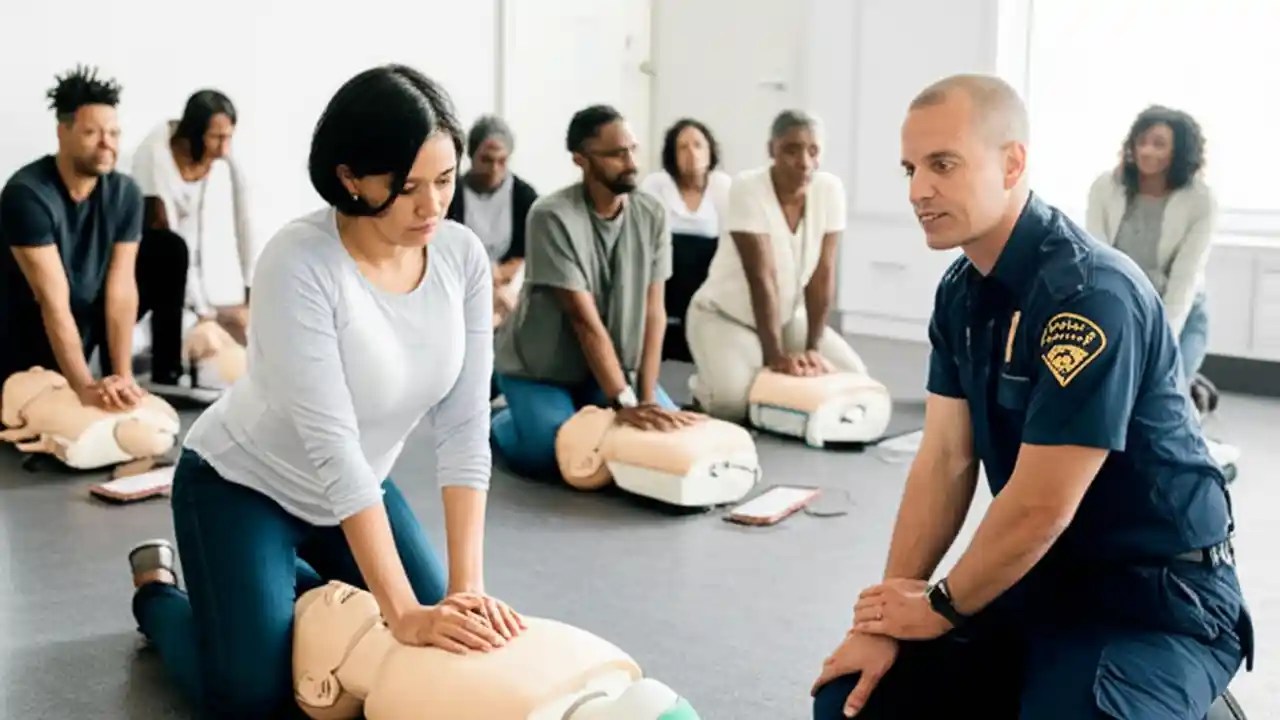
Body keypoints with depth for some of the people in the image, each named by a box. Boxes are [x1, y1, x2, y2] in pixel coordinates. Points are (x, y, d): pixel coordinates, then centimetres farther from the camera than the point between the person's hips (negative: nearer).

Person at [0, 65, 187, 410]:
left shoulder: (124, 192, -14)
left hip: (88, 319, 4)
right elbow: (54, 300, -33)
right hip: (30, 336, -4)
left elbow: (121, 288, -18)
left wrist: (123, 375, -27)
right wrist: (85, 387, -39)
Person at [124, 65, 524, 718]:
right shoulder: (299, 264, -32)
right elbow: (331, 444, -35)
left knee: (442, 656, 6)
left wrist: (467, 586, -25)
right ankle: (158, 592, 19)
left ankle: (291, 578, 29)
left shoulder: (463, 256, -16)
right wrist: (403, 611, -37)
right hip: (241, 484, -5)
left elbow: (464, 427, -17)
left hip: (357, 489, 6)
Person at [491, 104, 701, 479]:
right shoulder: (552, 216, -23)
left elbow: (653, 311, -9)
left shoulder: (652, 214, -8)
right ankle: (503, 422, 12)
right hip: (539, 366, -5)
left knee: (665, 431, -10)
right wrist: (625, 402, -30)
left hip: (614, 363, 5)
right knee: (552, 457, -23)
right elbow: (585, 320, -26)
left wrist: (647, 397, -19)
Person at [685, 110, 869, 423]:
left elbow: (823, 274, -11)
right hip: (726, 315, -5)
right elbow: (762, 276, -28)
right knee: (733, 400, -28)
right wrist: (775, 355, -31)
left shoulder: (830, 189, -12)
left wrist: (813, 348, -17)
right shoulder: (747, 187, -24)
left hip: (788, 315, 5)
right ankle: (705, 389, 7)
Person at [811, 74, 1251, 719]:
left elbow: (1039, 509, -23)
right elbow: (945, 461, 1)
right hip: (1040, 580, 7)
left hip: (1154, 599, -7)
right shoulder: (960, 289, 1)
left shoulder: (1091, 294, -25)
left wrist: (940, 608, -8)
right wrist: (888, 620, -4)